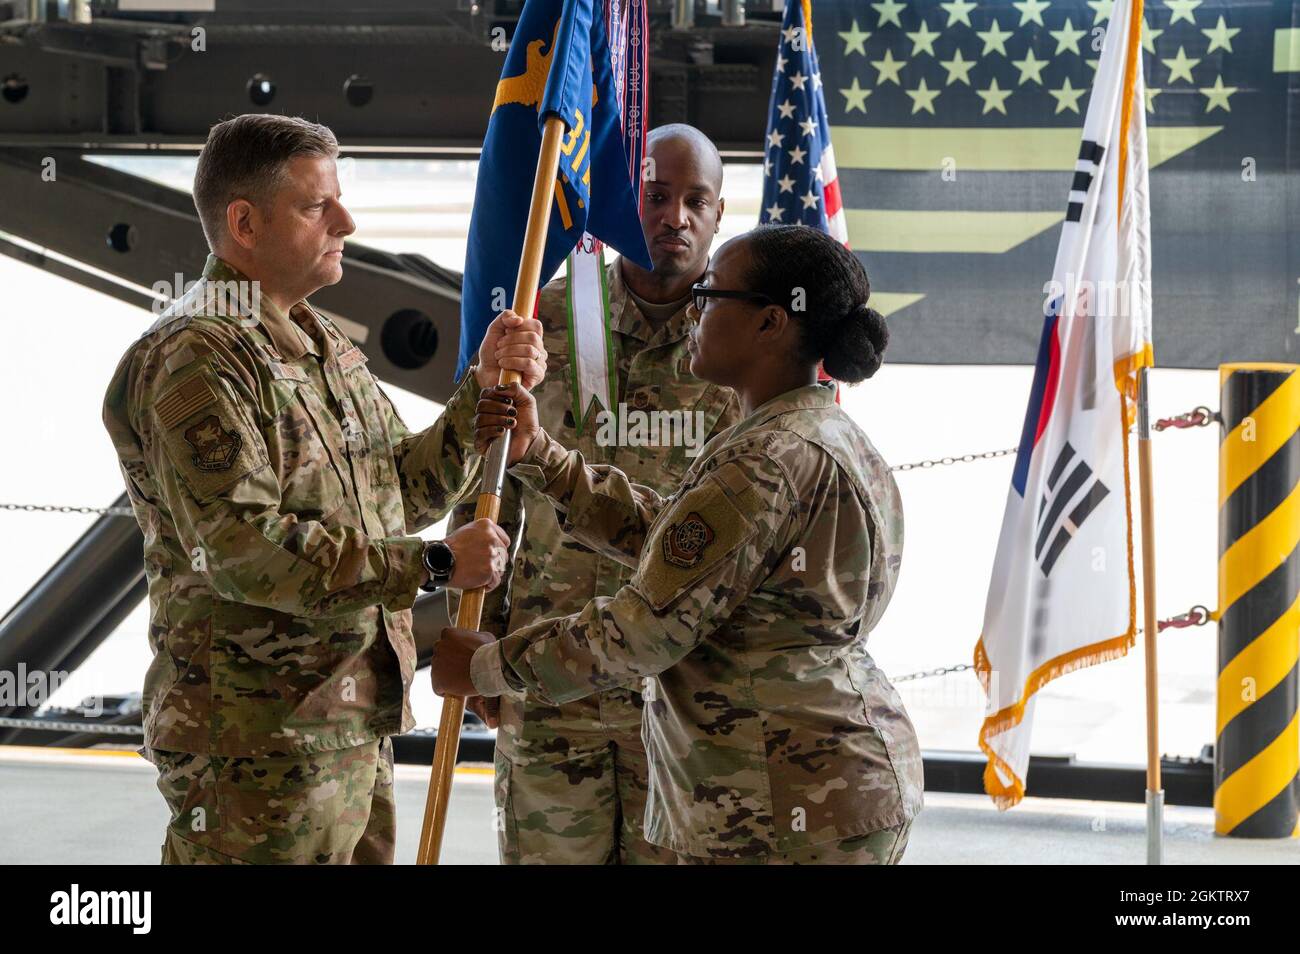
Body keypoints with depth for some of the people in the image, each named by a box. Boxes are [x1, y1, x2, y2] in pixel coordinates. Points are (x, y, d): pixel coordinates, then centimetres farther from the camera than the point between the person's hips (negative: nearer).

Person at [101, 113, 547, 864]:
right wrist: (431, 566, -21)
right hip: (257, 745, -9)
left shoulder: (324, 345, 17)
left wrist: (485, 392, 6)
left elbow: (405, 493, 20)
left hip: (355, 730, 10)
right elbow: (241, 549, -24)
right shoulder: (195, 361, -15)